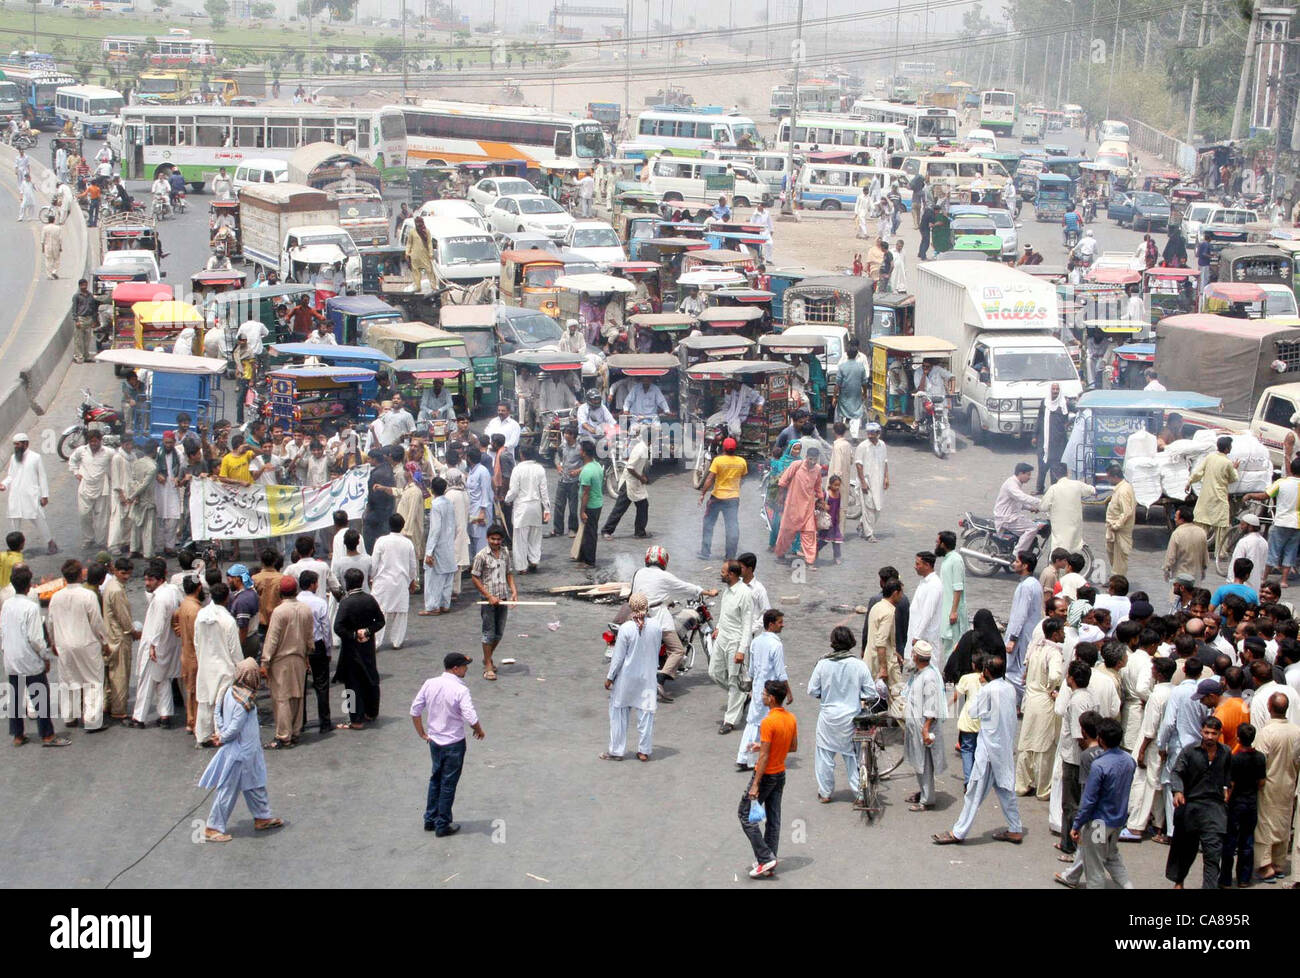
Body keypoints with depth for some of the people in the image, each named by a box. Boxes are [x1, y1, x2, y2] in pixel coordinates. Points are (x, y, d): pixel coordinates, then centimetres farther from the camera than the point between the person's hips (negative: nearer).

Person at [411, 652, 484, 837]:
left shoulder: (430, 684, -5)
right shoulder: (460, 690, -22)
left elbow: (415, 710, 1)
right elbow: (471, 718, -26)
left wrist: (422, 733, 12)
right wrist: (479, 731, -6)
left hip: (434, 741, 6)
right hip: (453, 744, -6)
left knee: (435, 780, 22)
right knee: (448, 785, 8)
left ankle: (430, 820, 30)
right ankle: (443, 825, 18)